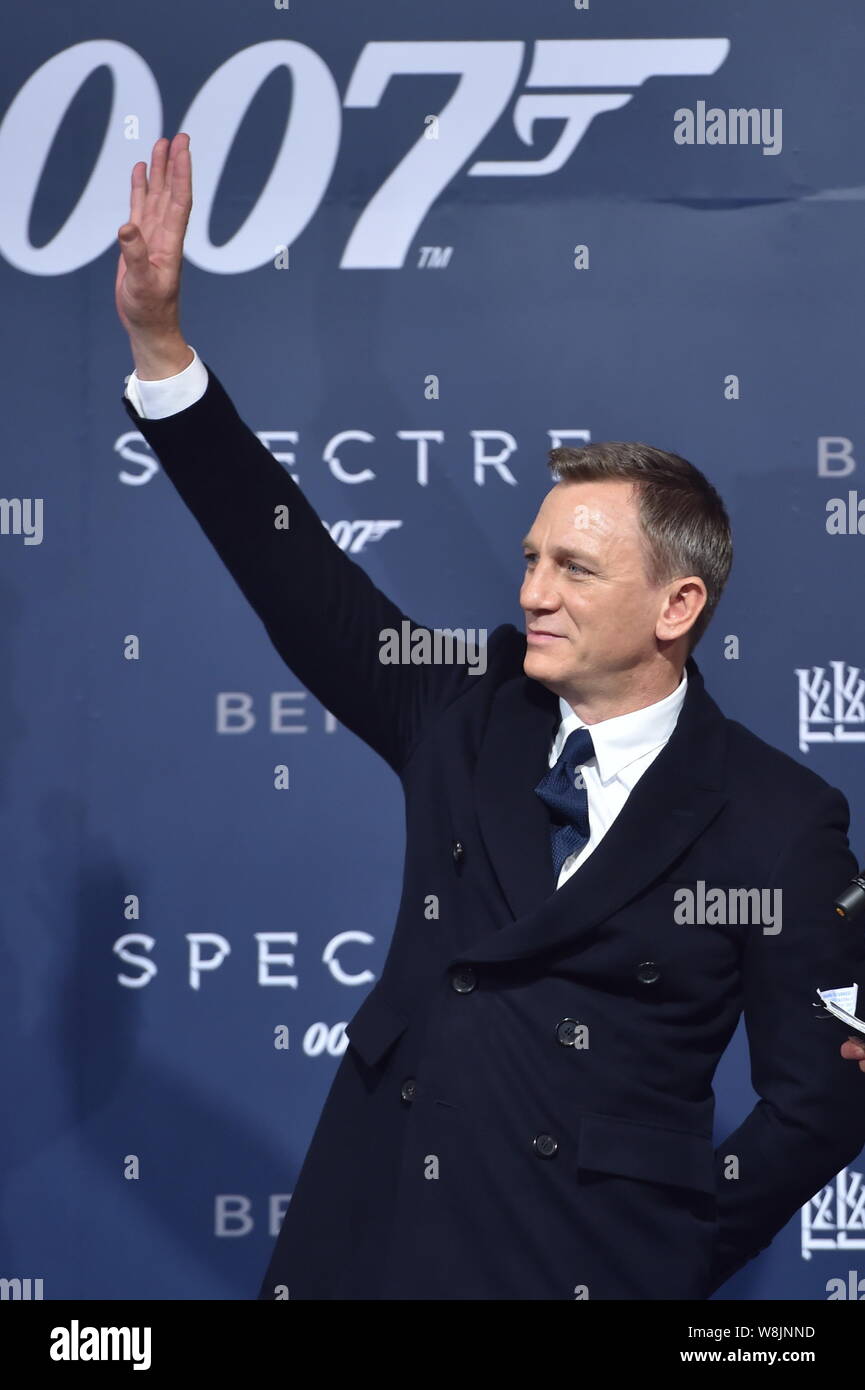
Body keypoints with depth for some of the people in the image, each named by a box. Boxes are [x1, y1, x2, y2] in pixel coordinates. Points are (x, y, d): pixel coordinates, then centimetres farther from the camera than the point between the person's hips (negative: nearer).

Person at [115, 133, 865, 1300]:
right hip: (363, 1245, 4)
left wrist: (671, 1258, -6)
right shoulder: (469, 720, 7)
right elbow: (300, 575, 3)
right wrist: (159, 341, -3)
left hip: (589, 1266, -4)